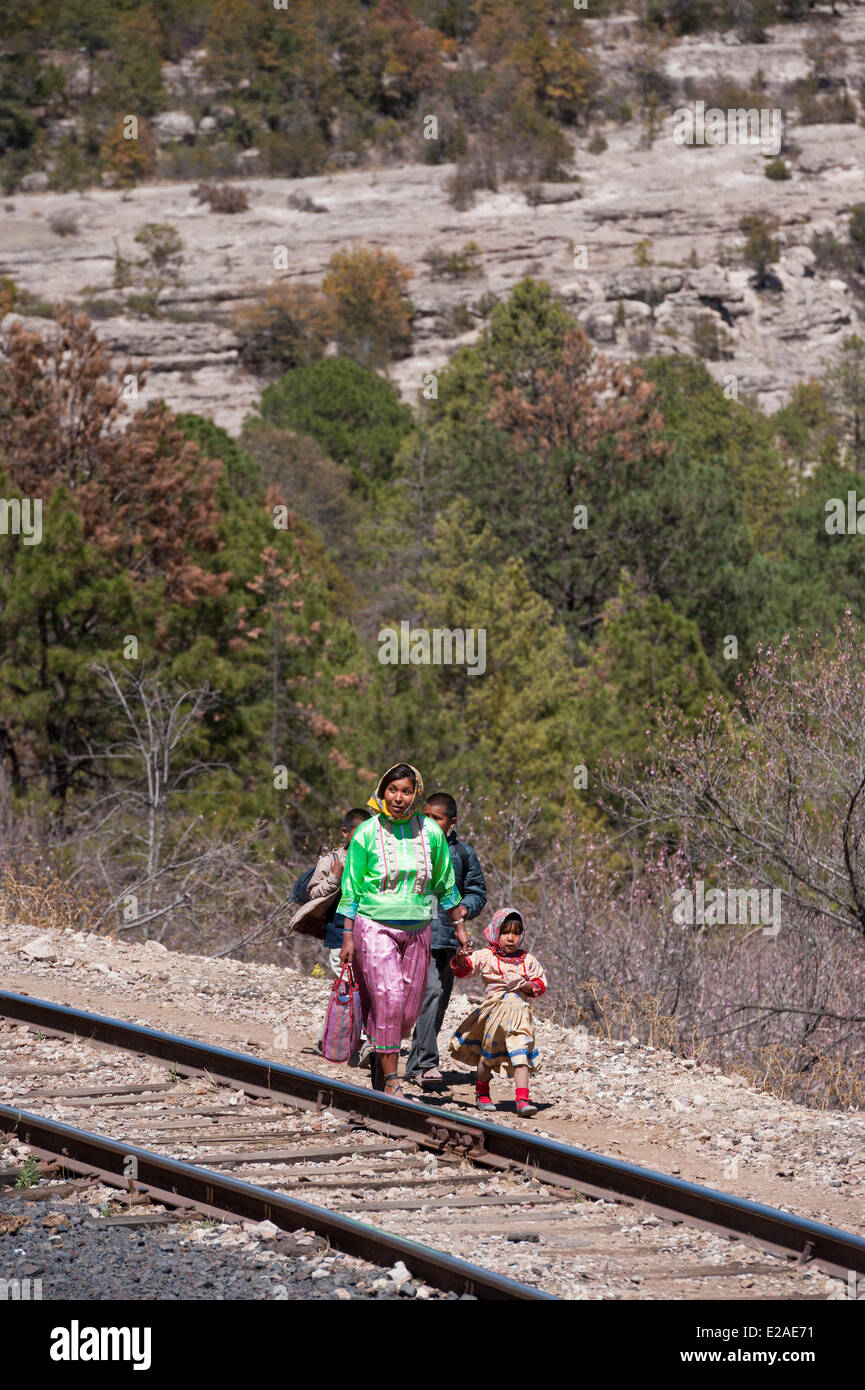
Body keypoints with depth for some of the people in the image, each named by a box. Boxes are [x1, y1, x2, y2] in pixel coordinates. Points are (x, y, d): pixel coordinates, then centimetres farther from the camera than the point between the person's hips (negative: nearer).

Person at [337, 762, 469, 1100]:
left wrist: (459, 926, 20)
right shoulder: (368, 833, -4)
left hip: (416, 930, 4)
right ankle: (391, 1081, -10)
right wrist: (347, 938, -4)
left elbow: (446, 885, 17)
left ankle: (380, 1059, 28)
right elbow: (351, 889, 0)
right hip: (374, 927, -4)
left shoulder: (429, 832, 4)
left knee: (408, 1009, 3)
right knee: (387, 1000, -14)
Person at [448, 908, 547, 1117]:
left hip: (519, 1011, 0)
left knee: (520, 1055, -11)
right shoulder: (486, 957, 0)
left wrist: (527, 986, -8)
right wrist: (460, 959, -31)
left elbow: (541, 984, 12)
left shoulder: (528, 961, 7)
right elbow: (464, 968, -9)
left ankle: (522, 1100, -16)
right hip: (493, 1011, 0)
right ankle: (482, 1095, 32)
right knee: (487, 1054, 12)